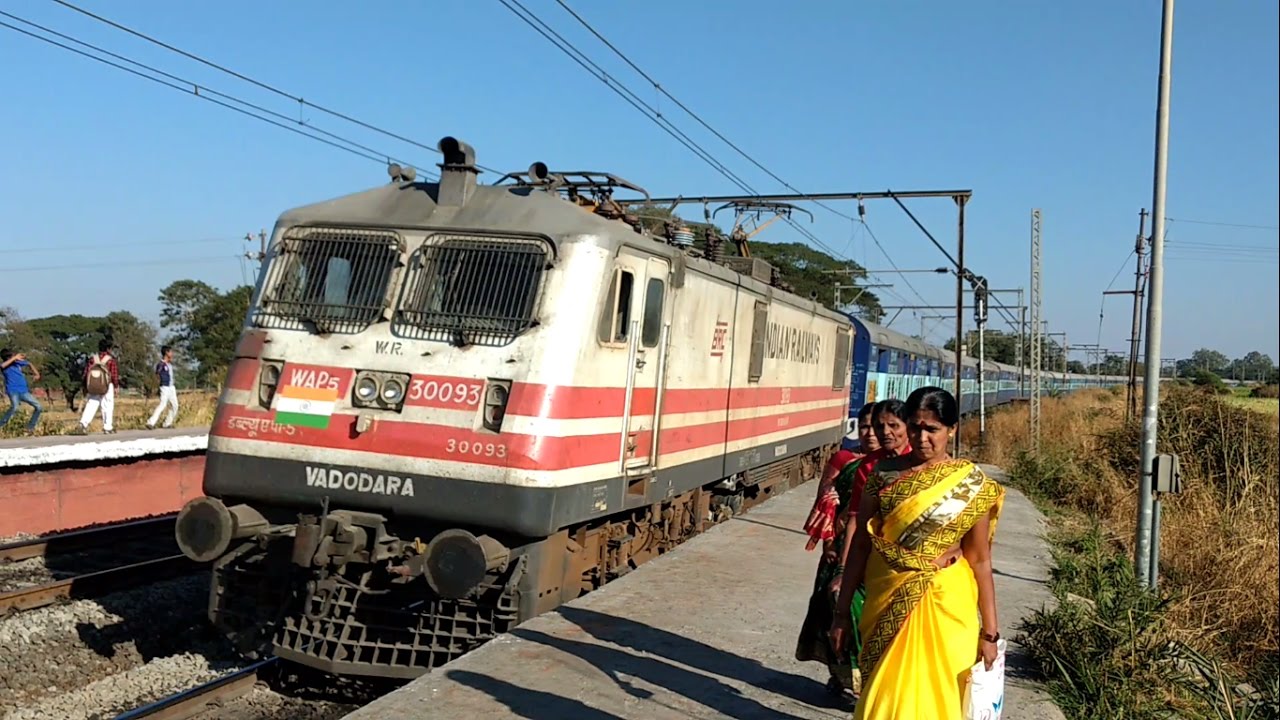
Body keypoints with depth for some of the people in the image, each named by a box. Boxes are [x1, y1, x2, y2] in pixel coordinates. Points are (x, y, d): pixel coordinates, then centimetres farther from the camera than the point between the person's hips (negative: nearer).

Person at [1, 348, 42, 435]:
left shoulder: (18, 361, 7)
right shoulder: (5, 364, -7)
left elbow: (29, 364, 26)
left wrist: (36, 374, 13)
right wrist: (14, 358, -28)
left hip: (24, 391, 6)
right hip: (13, 391, -6)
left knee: (38, 407, 4)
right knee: (14, 407, -34)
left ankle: (30, 427, 20)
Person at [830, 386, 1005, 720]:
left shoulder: (971, 484, -5)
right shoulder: (885, 473, -1)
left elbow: (980, 560, -3)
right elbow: (861, 543, 1)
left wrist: (989, 630, -2)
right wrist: (843, 610, 2)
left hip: (942, 603, -2)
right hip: (886, 599, 2)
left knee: (930, 693, 8)